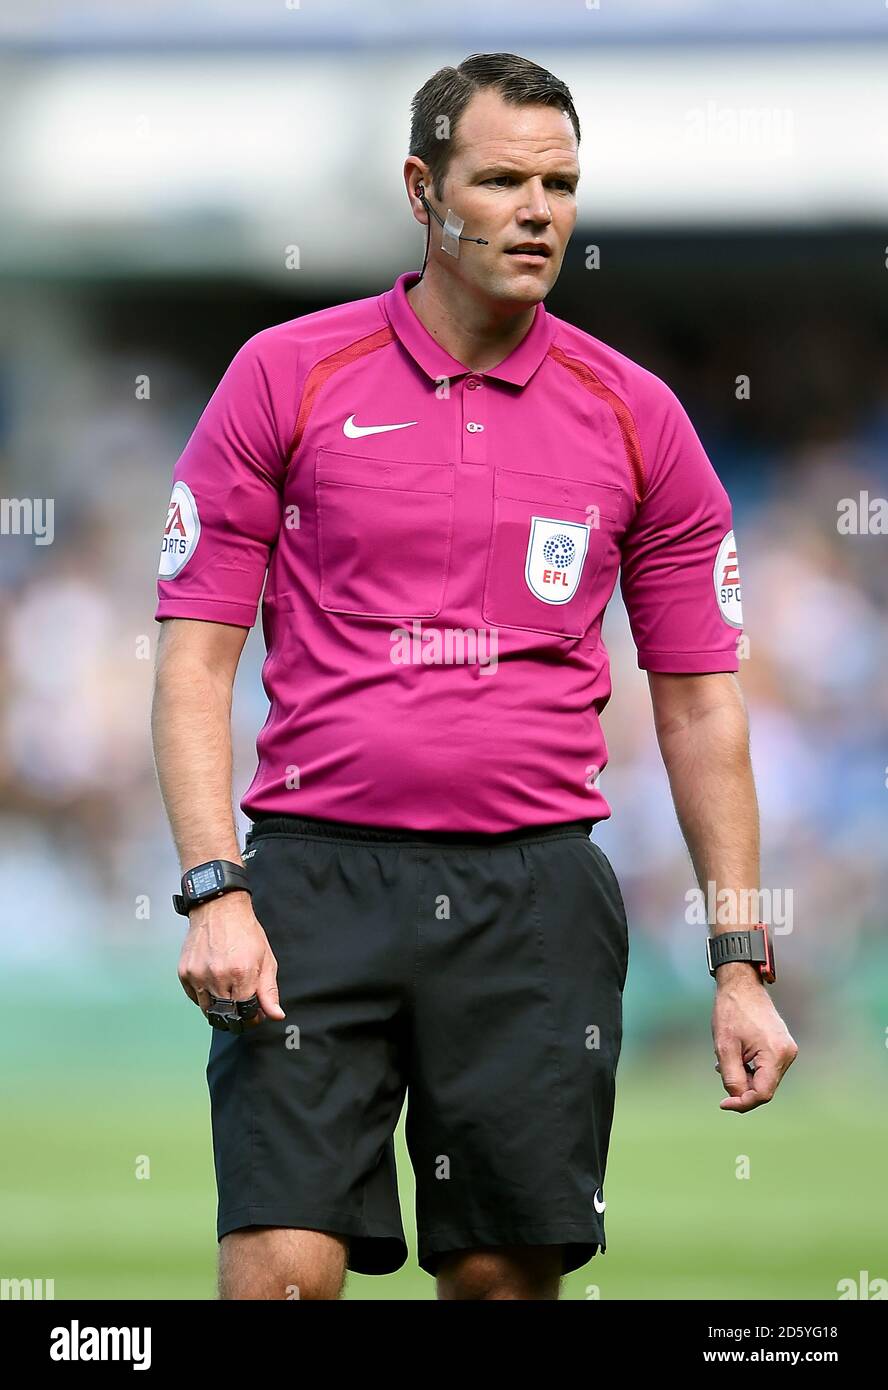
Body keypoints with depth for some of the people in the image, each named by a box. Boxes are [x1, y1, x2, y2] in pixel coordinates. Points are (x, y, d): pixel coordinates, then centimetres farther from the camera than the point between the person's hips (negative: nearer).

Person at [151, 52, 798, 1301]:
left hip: (538, 900, 2)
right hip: (320, 878, -2)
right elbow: (196, 655, 2)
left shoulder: (635, 417, 8)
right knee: (282, 1268, -13)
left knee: (510, 1272, 1)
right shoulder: (285, 377, 2)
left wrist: (740, 962, 6)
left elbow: (699, 702, 11)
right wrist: (215, 892, -10)